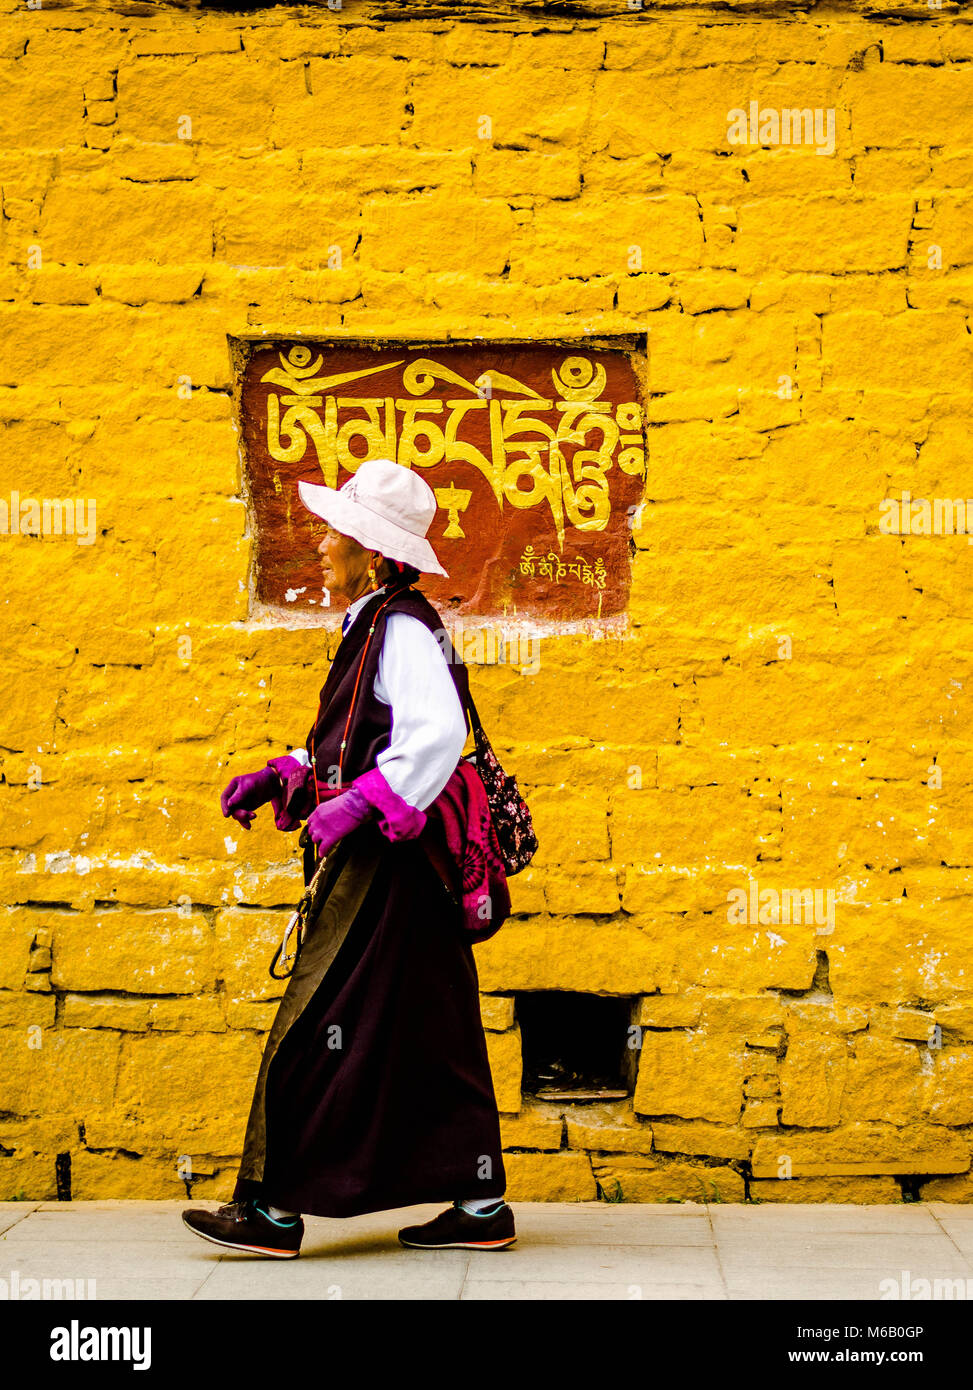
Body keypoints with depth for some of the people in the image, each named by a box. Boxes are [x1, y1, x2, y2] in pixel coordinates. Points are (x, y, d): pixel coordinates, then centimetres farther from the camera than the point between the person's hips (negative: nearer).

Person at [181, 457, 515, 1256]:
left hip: (389, 861, -10)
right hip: (391, 860, 10)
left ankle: (275, 1209, 0)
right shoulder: (375, 629, 17)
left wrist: (356, 804, -29)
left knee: (316, 1029, -5)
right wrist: (282, 776, 15)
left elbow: (438, 734, -27)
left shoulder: (403, 630, -14)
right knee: (433, 1034, 11)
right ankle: (480, 1206, 16)